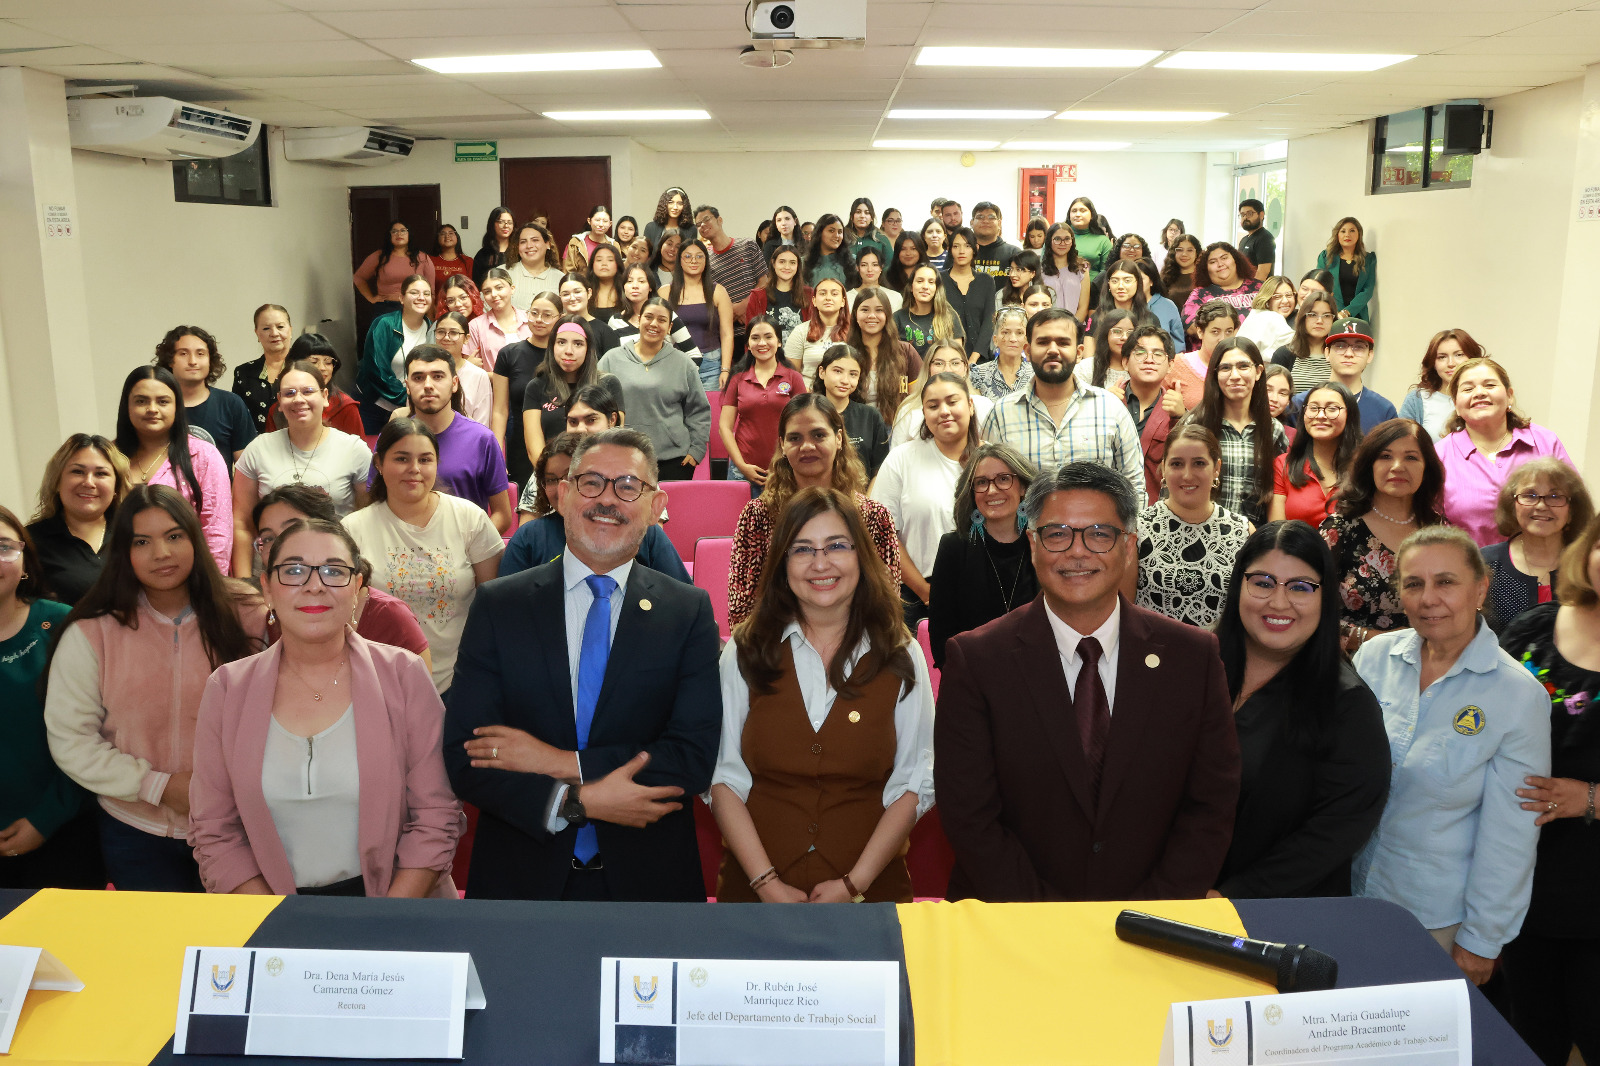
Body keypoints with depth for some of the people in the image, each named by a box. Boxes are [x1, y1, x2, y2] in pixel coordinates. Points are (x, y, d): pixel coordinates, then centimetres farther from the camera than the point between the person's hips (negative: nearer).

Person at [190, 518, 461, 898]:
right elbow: (213, 832, 5)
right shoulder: (225, 689, 5)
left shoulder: (404, 676, 0)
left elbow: (436, 818, -1)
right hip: (270, 910, 2)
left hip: (395, 900, -1)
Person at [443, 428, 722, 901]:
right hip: (520, 876, 0)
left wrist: (561, 762, -19)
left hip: (647, 878, 0)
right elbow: (463, 758, -9)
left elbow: (695, 757, -12)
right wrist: (579, 802, -21)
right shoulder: (497, 606, -3)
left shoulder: (690, 611, -4)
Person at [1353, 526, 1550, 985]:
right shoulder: (1375, 655, -5)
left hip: (1440, 917, -3)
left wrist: (1481, 939, -7)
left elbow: (1509, 834, -10)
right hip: (1352, 891, 3)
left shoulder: (1519, 694, -14)